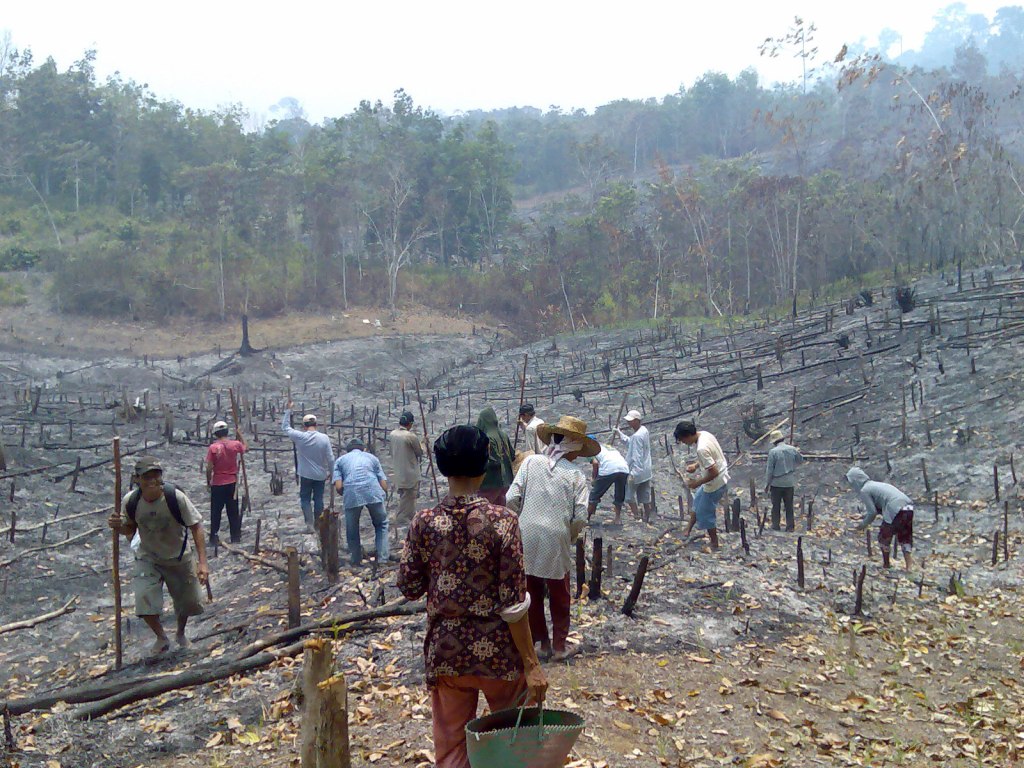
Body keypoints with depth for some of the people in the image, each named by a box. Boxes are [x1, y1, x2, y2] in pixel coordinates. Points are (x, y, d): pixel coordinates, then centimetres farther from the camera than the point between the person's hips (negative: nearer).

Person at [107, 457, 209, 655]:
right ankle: (161, 638, 13)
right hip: (148, 558, 1)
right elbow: (130, 529, -1)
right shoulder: (130, 501, -20)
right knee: (144, 601, -16)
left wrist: (202, 562, -28)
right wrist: (117, 526, -26)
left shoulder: (176, 497, -29)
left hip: (179, 558, -1)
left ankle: (181, 634, 47)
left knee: (188, 602, 12)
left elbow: (196, 526, -22)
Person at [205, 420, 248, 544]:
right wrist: (240, 435, 24)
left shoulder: (213, 447, -11)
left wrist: (208, 482, 4)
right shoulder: (235, 444, -5)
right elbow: (246, 448, 17)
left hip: (217, 484, -2)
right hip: (232, 483, 2)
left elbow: (209, 468, -10)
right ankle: (235, 537, 12)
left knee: (216, 512, 8)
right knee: (233, 512, 9)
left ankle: (214, 537, 10)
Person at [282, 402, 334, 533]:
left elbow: (285, 427, 3)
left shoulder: (299, 437, -13)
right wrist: (331, 471, 6)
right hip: (320, 475, 1)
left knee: (305, 499, 9)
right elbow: (330, 458, -8)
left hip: (305, 474, -1)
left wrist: (288, 410, 7)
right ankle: (317, 525, 22)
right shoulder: (324, 438, -11)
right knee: (318, 499, 13)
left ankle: (310, 524, -4)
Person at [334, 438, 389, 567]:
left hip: (351, 494, 0)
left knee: (352, 529, 22)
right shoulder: (372, 457, 25)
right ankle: (382, 557, 17)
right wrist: (383, 497, 32)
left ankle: (355, 560, 30)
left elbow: (338, 487, 7)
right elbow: (384, 484, 14)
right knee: (381, 524, 23)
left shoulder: (340, 460, 22)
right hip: (373, 492, 1)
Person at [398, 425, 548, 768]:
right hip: (497, 650, -2)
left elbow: (409, 586, 2)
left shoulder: (424, 522, -7)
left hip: (445, 650, 2)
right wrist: (531, 663, -9)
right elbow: (513, 603, -16)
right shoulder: (502, 521, -16)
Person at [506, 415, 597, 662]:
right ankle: (559, 646, 25)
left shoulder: (531, 462, -1)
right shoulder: (576, 476, -3)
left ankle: (542, 641, 29)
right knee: (559, 597, 17)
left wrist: (522, 519, 11)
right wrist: (571, 536, 11)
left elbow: (512, 498, -7)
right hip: (556, 541, -1)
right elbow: (580, 517, -8)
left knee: (532, 593, 18)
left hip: (527, 538, 2)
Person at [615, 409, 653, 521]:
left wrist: (633, 473, -25)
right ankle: (647, 518, 23)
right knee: (645, 497, 15)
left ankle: (637, 517, 4)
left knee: (629, 496, 3)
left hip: (637, 471, -9)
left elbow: (636, 456, -26)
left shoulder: (637, 436, -24)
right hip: (646, 471, 9)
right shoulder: (644, 430, 5)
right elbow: (630, 443, 19)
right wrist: (620, 433, 20)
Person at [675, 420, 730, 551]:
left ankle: (714, 544, 26)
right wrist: (696, 465, 6)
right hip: (722, 477, 9)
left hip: (715, 484, -9)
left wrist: (698, 483, -18)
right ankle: (688, 530, 44)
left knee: (705, 513, 10)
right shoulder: (704, 434, -4)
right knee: (698, 501, 26)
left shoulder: (702, 449, -33)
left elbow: (714, 472, -31)